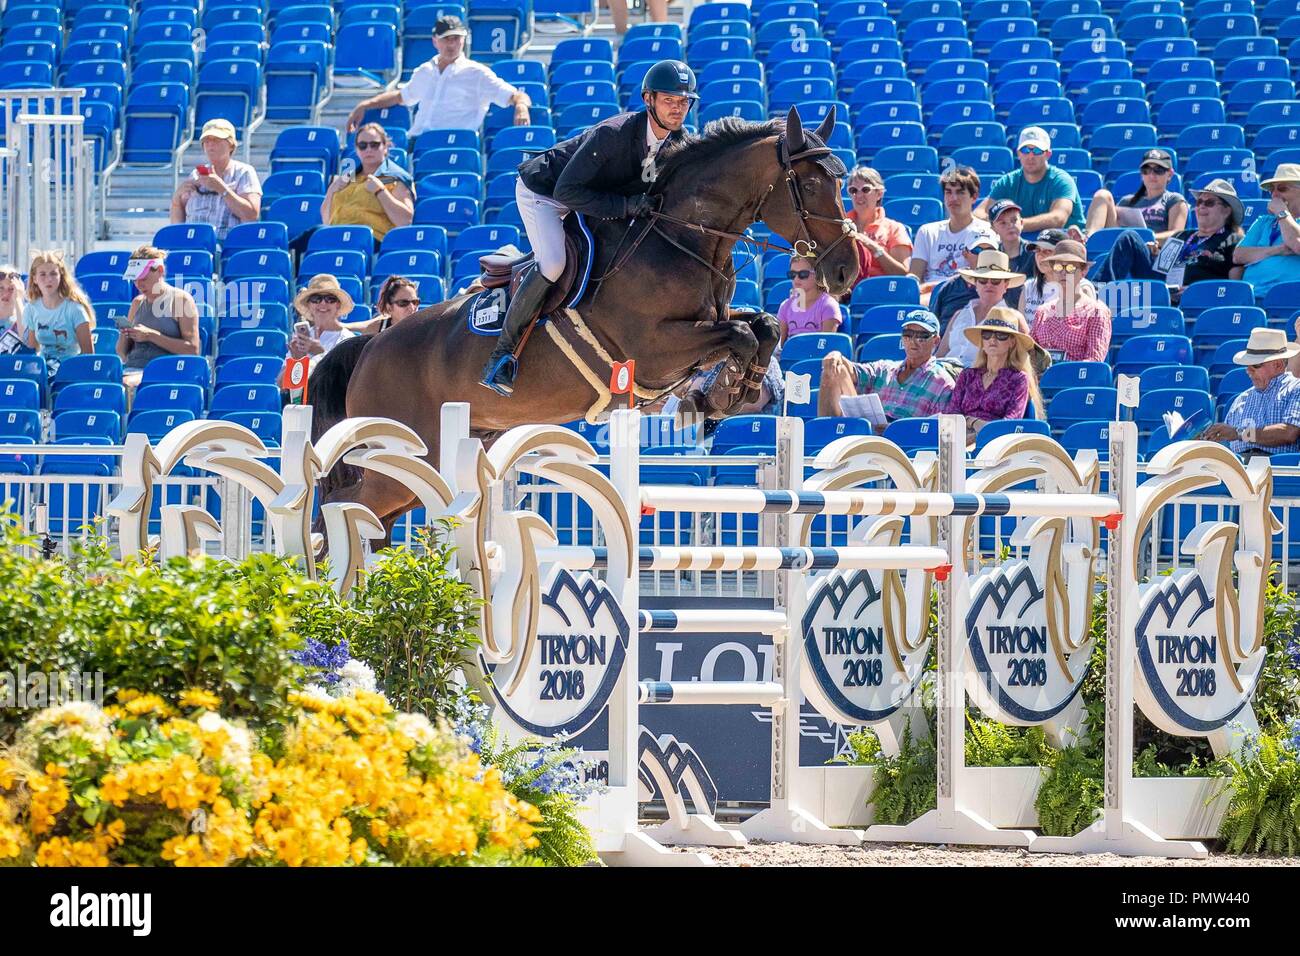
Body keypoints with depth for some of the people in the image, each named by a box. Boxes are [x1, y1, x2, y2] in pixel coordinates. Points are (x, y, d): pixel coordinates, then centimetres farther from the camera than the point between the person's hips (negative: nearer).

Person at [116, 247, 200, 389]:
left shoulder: (181, 298, 4)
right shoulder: (138, 303, 22)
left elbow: (192, 350, -5)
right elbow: (122, 354, 25)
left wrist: (152, 336, -10)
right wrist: (124, 335, 1)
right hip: (134, 369, 5)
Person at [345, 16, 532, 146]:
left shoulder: (476, 73, 9)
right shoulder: (424, 72, 26)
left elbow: (516, 96, 4)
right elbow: (401, 95, 44)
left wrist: (521, 105, -21)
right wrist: (364, 106, 36)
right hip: (415, 143, 4)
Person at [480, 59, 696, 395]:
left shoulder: (678, 143, -14)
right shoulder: (612, 133, -36)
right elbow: (567, 191, -37)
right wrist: (625, 206, -42)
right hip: (542, 190, -9)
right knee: (553, 264, -27)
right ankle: (502, 352, -19)